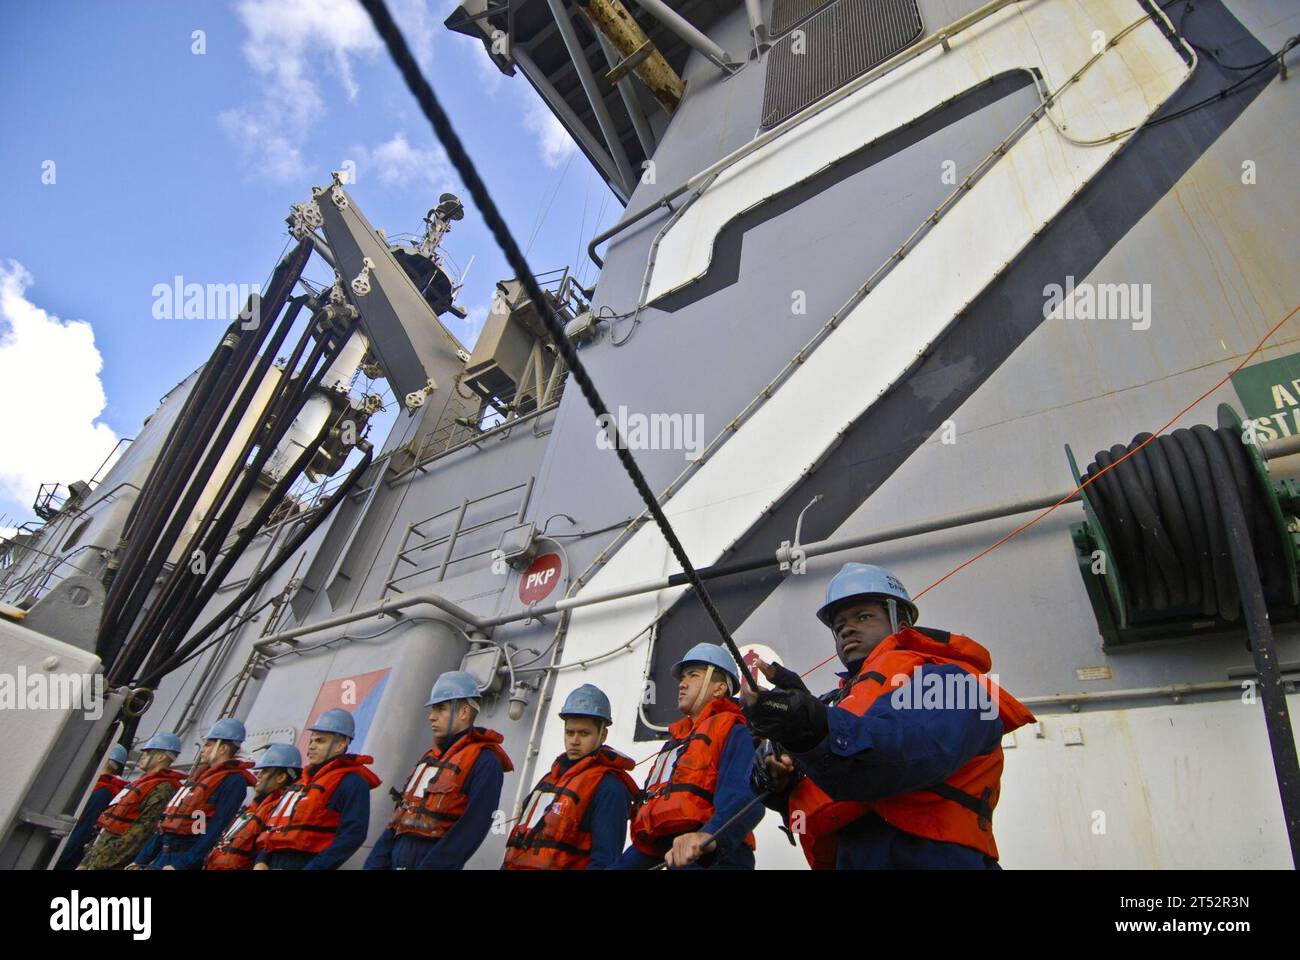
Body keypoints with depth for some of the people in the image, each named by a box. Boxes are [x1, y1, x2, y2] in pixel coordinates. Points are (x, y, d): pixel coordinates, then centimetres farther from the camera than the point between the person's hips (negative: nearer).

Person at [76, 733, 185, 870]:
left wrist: (101, 863, -19)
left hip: (112, 863, -9)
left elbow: (140, 831, -21)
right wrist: (85, 862, 17)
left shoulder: (162, 789, -15)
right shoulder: (141, 782, 17)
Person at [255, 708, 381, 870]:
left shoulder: (351, 782, -6)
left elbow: (353, 835, -16)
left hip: (308, 863, -8)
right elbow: (274, 825, 23)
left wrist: (313, 867, -21)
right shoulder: (305, 780, 22)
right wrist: (261, 861, 6)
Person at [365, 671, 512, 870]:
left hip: (433, 862, -7)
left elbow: (471, 829, -20)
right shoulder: (431, 756, 13)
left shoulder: (484, 762, -13)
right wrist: (375, 863, 5)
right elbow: (401, 817, 13)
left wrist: (428, 866, -22)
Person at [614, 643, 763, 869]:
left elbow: (744, 799, -21)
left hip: (714, 859, -8)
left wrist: (710, 836, -40)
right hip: (674, 858, 8)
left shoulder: (732, 733, -1)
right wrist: (623, 865, 19)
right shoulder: (675, 743, 25)